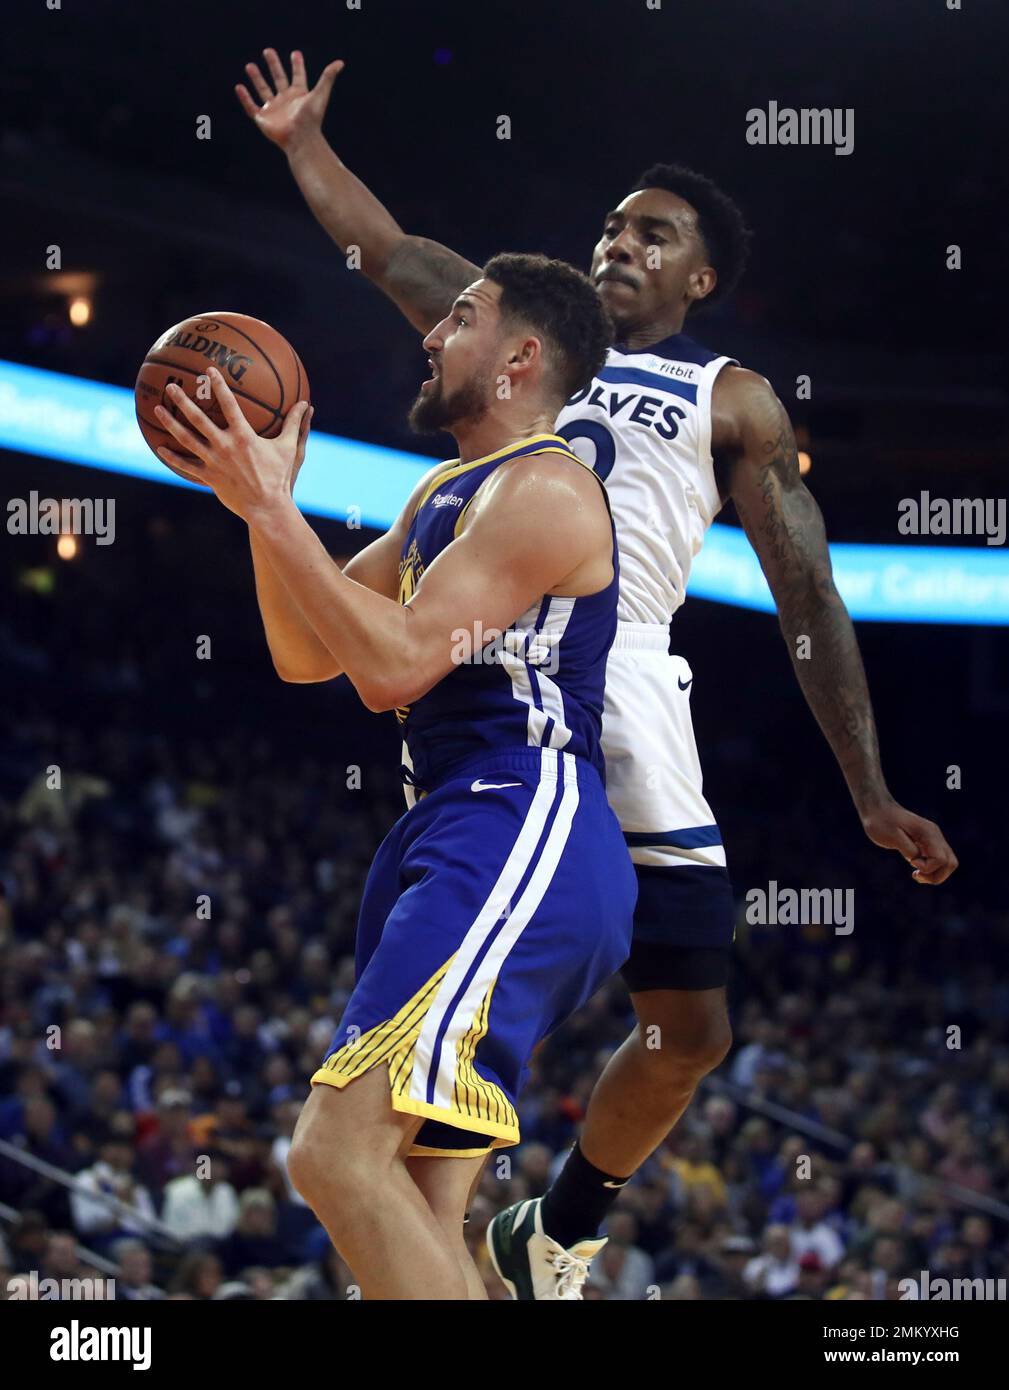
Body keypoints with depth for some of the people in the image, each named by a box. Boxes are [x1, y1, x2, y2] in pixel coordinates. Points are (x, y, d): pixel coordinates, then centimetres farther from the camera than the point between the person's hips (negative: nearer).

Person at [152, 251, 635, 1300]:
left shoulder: (543, 489, -9)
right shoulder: (446, 493, 23)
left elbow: (394, 664, -18)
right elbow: (306, 655, 23)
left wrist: (270, 505, -14)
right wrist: (259, 502, 10)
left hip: (522, 834, -11)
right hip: (454, 836, 11)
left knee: (340, 1149, -23)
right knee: (422, 1225, 7)